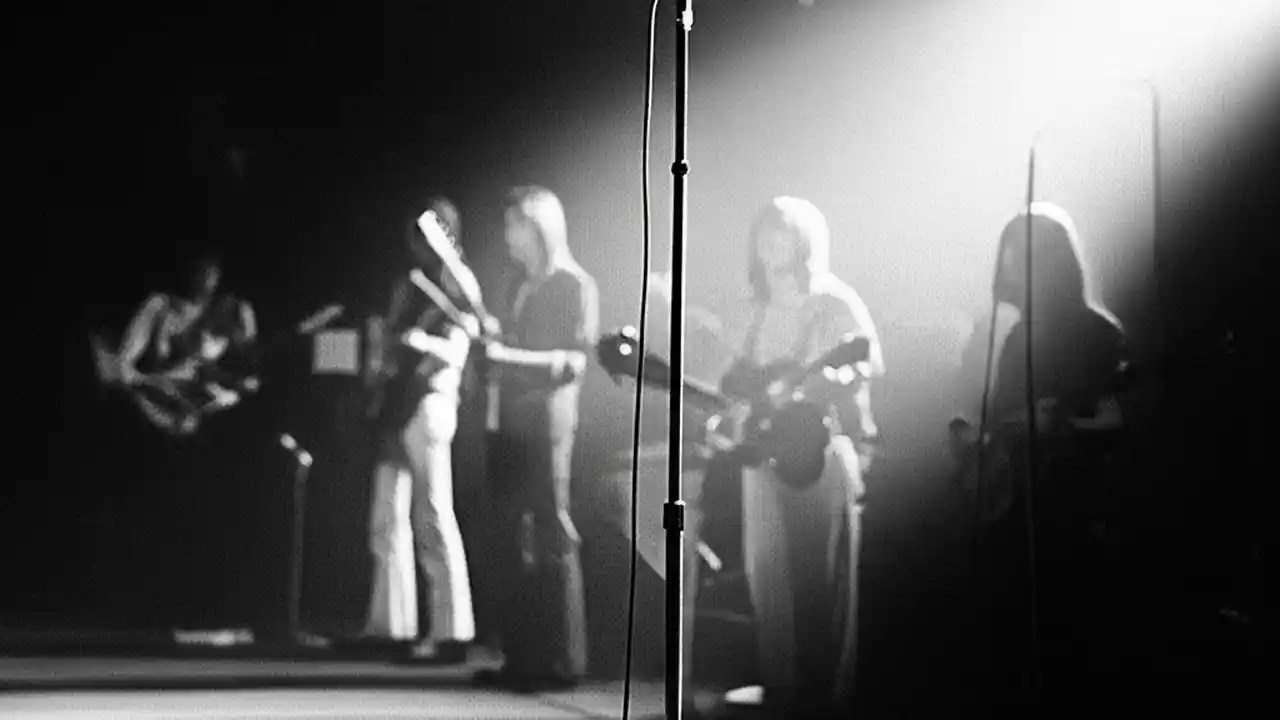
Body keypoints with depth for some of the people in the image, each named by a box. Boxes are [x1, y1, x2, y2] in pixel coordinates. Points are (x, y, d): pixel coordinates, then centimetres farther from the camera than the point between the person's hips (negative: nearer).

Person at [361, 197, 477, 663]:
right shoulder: (409, 286, 20)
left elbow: (456, 352, -14)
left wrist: (423, 342, -32)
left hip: (430, 403, -8)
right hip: (396, 405, 8)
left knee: (433, 516, -11)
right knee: (387, 520, 8)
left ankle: (451, 632, -10)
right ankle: (390, 623, 16)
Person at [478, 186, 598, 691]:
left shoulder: (573, 284, -4)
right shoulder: (523, 285, 19)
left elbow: (574, 361, -13)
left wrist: (510, 355, -21)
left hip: (547, 422, -7)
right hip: (512, 422, 8)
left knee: (551, 540, -6)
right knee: (515, 544, 7)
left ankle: (562, 662, -2)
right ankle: (522, 656, 12)